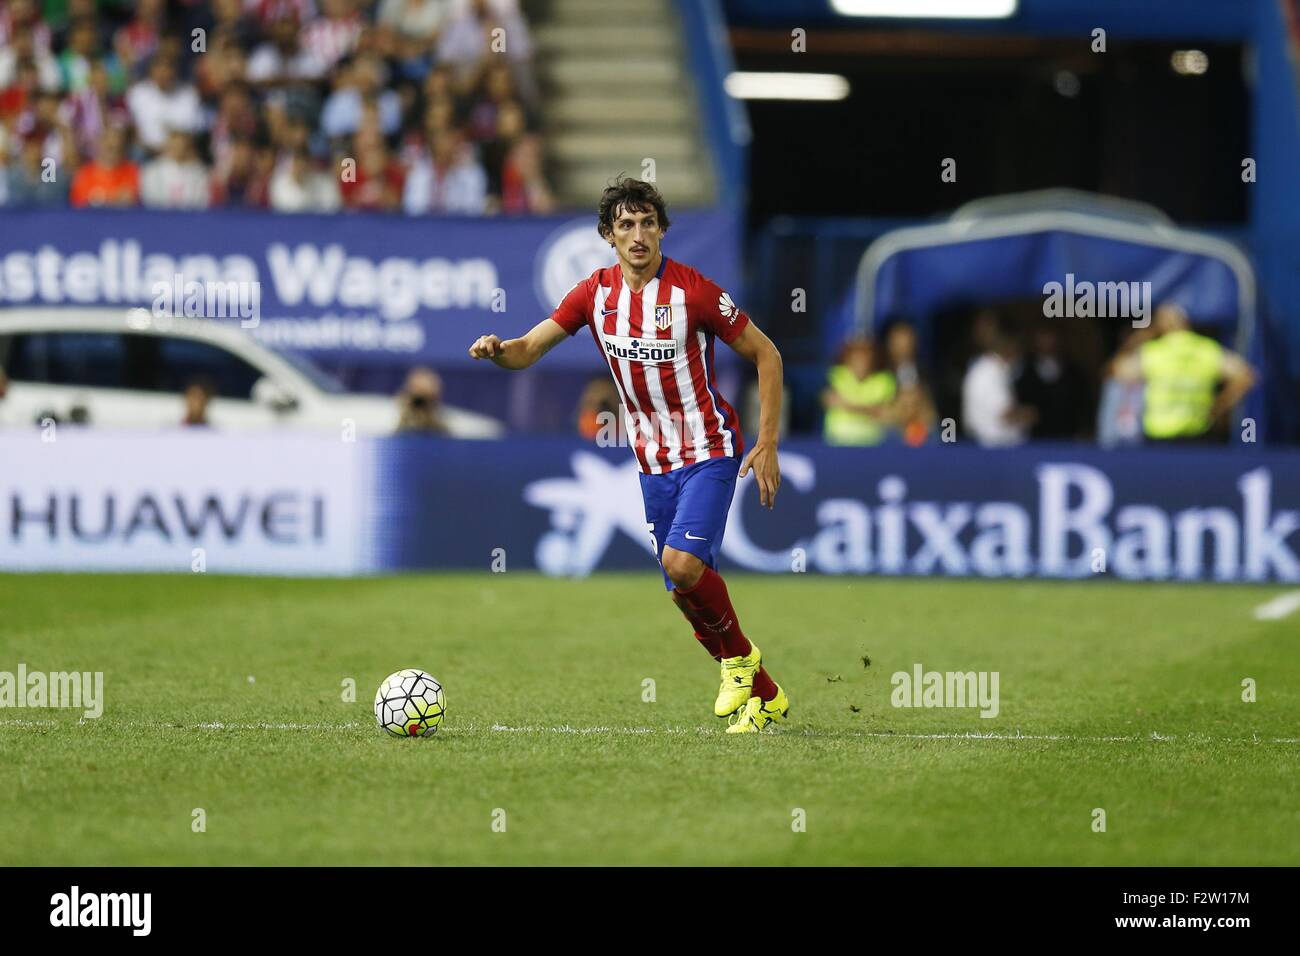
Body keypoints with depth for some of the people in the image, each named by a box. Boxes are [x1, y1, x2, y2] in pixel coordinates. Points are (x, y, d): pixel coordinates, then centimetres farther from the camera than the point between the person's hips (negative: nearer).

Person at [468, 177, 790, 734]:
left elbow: (765, 355, -7)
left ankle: (737, 657, 2)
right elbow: (528, 350, 2)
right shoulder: (595, 293, -1)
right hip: (653, 462, 6)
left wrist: (767, 446, -10)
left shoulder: (692, 291, -15)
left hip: (708, 452, -5)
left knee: (683, 563, -25)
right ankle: (765, 697, 21)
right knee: (686, 594, 5)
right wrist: (496, 349, -23)